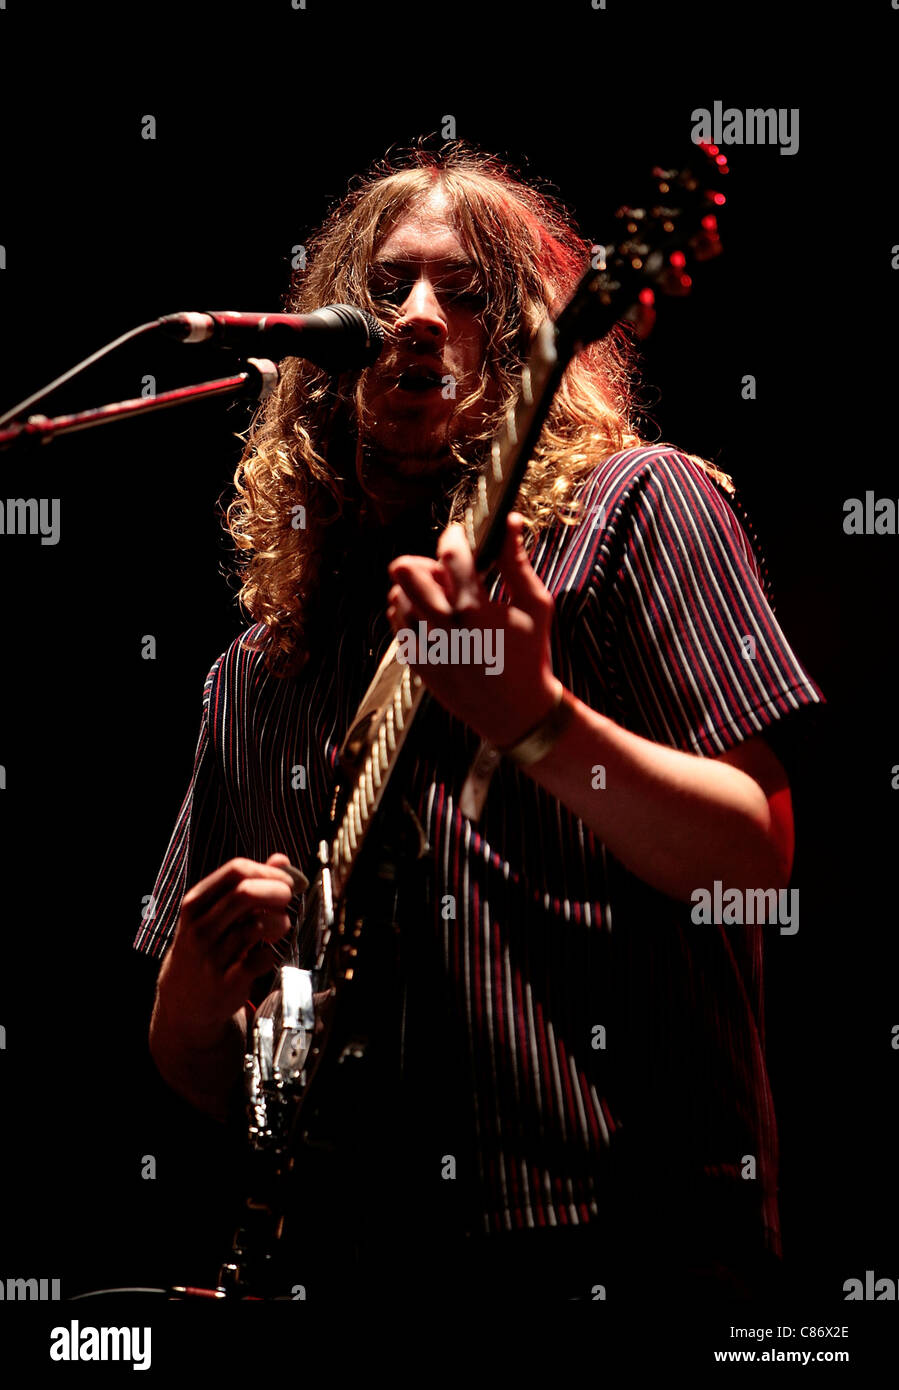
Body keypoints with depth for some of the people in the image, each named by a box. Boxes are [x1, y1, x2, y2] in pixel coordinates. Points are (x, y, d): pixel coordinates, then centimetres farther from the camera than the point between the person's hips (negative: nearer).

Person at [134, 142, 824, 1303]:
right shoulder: (256, 674, 17)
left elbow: (758, 857, -6)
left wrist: (534, 719, -20)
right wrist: (201, 990, -2)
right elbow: (196, 1073, 20)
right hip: (359, 1247, 4)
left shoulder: (628, 507, 5)